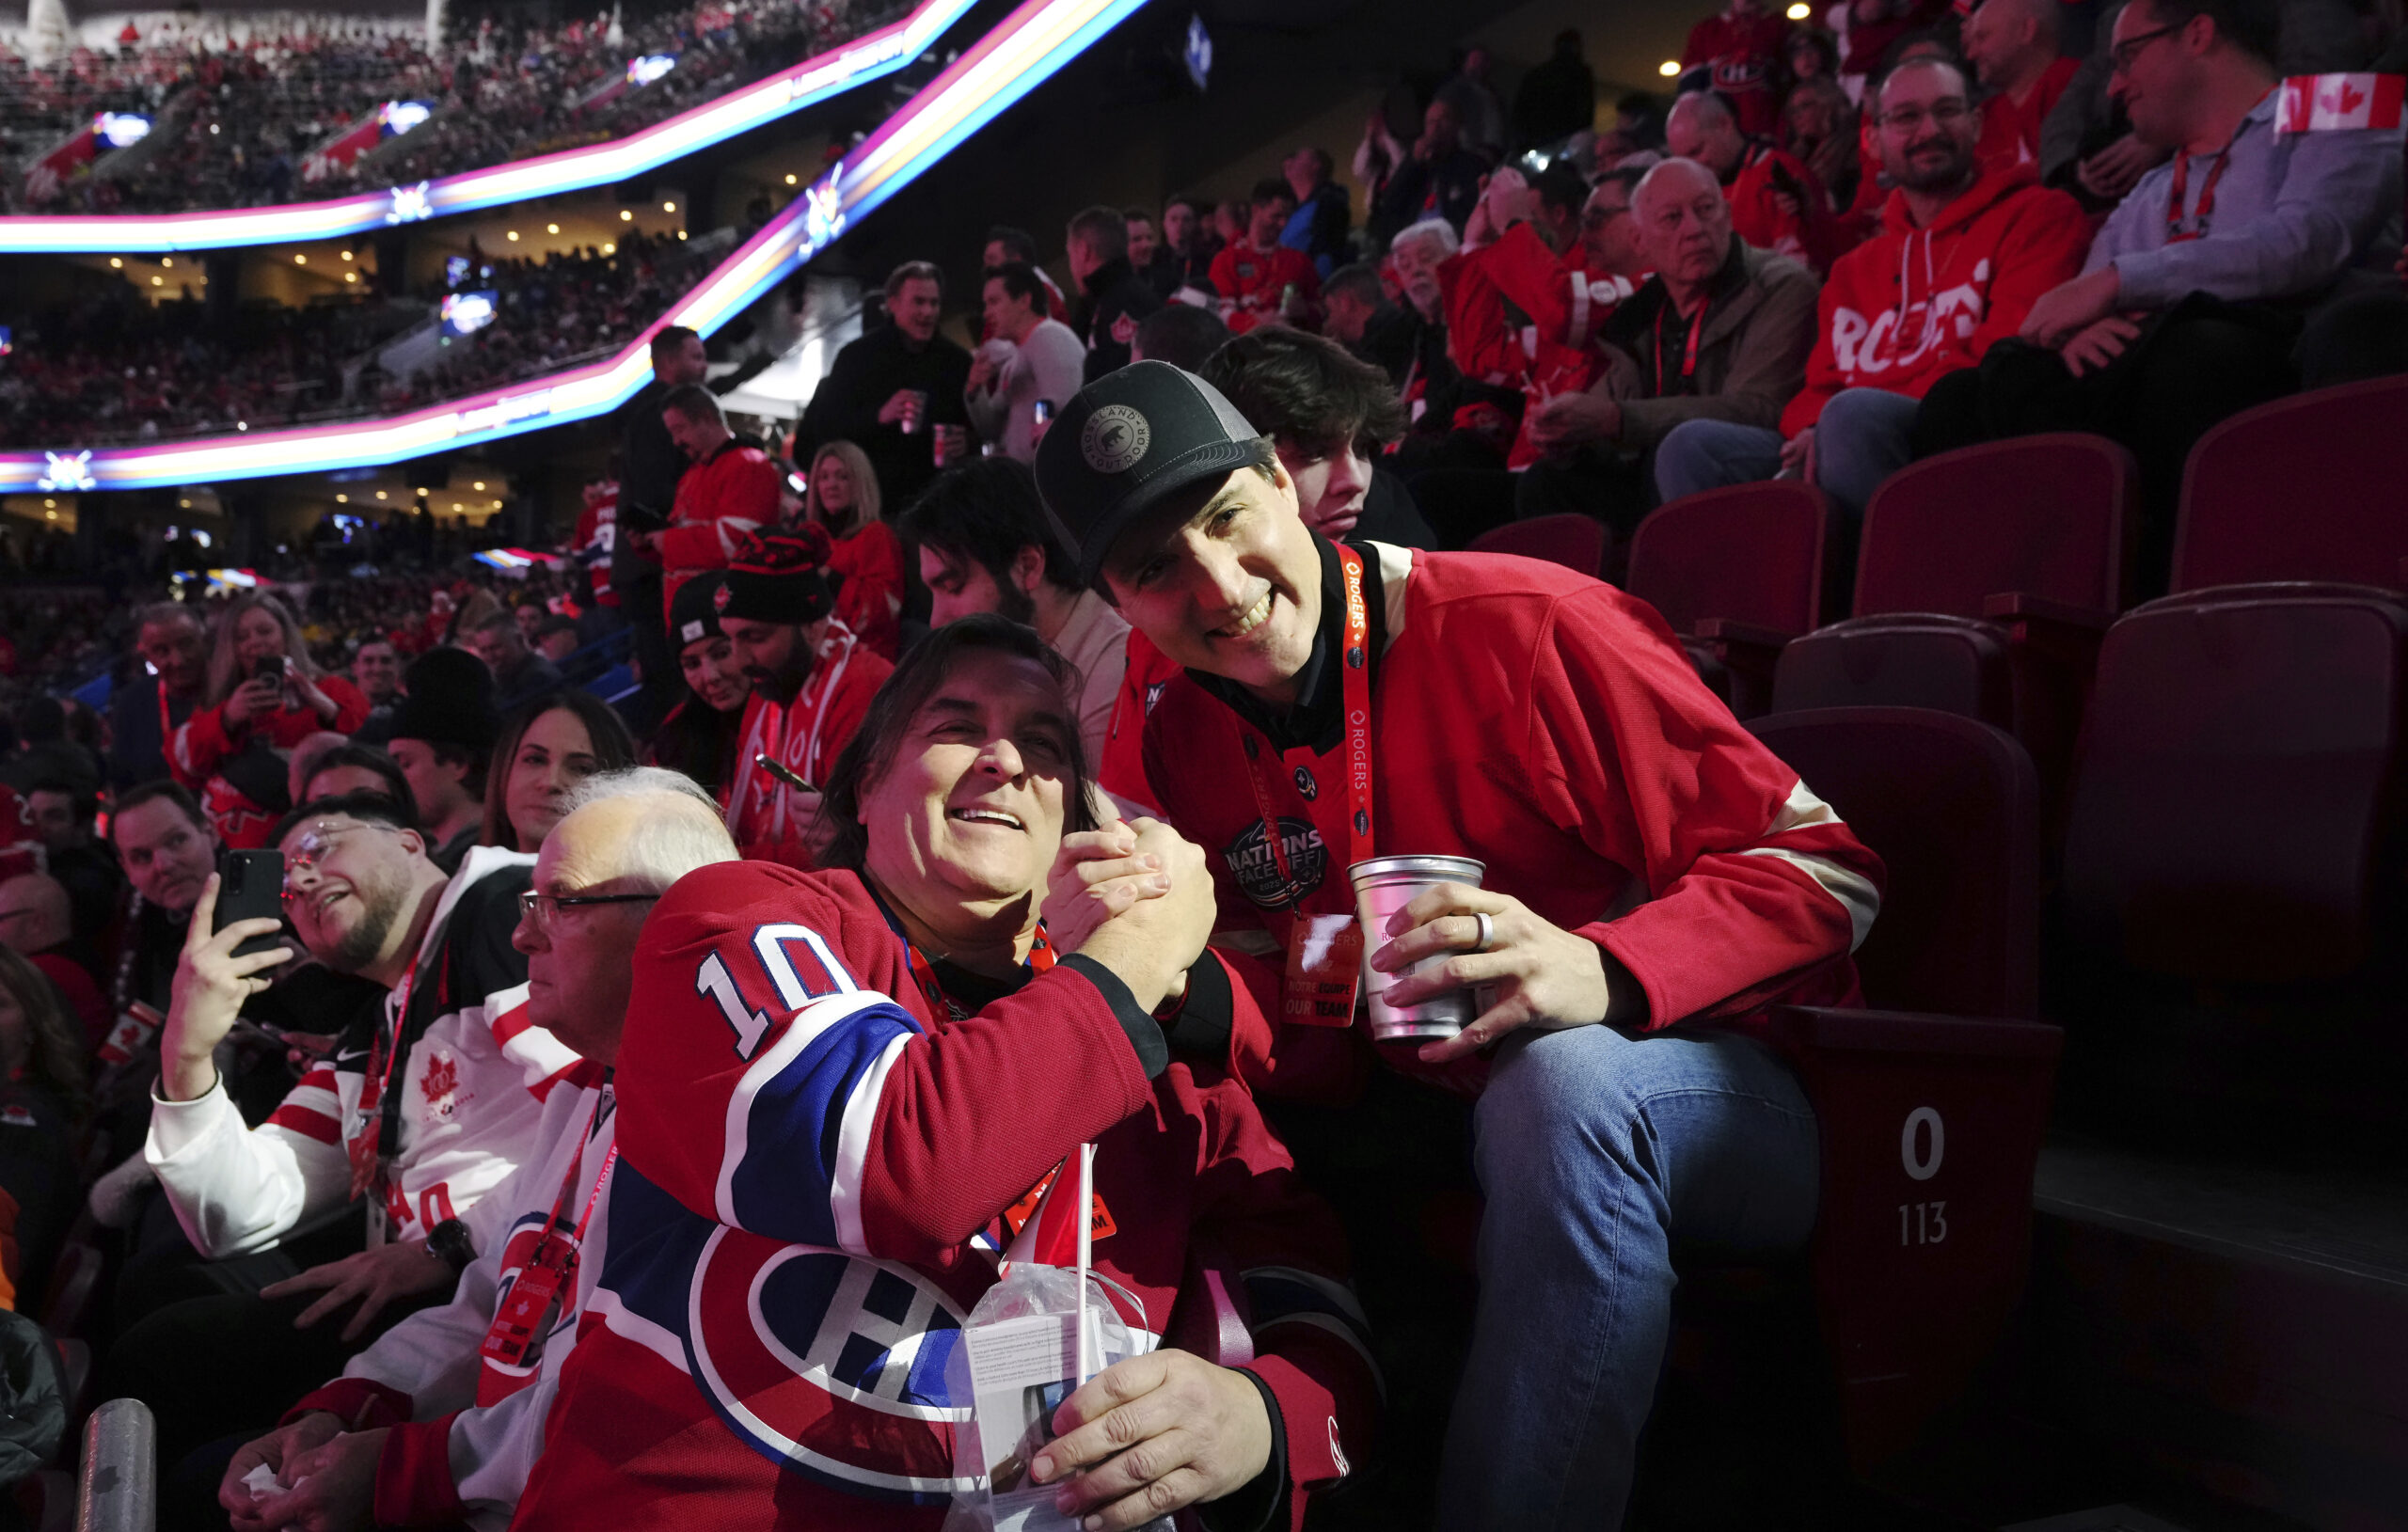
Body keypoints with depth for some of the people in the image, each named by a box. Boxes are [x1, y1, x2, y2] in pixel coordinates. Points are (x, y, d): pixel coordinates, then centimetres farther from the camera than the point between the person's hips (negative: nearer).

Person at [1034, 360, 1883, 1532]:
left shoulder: (1528, 629, -16)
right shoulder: (1183, 740, 2)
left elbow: (1826, 870, -15)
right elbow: (1289, 1036, 1)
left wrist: (1604, 972, -33)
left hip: (1704, 1093, -4)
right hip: (1443, 1127, 5)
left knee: (1560, 1083, -37)